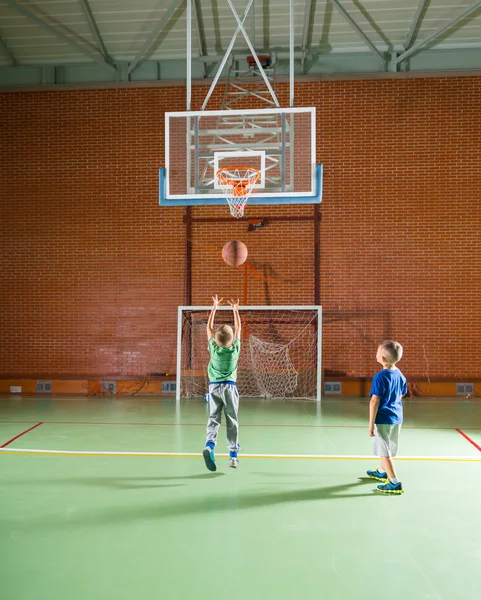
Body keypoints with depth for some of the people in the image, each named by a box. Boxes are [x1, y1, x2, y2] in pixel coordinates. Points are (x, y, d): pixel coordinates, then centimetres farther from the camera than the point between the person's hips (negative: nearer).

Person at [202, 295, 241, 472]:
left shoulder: (214, 349, -8)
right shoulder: (235, 350, -9)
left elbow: (209, 327, 5)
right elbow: (238, 328, 4)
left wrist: (214, 307, 11)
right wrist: (235, 309, 13)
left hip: (214, 387, 1)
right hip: (230, 387, 0)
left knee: (213, 419, 1)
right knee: (232, 422, 7)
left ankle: (209, 445, -25)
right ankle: (233, 455, 9)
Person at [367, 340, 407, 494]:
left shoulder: (380, 377, -21)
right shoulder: (400, 375, 0)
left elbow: (375, 401, -21)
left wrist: (371, 423, -17)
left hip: (383, 419, -8)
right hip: (397, 417, 8)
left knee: (384, 452, 2)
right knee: (387, 448, 25)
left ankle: (395, 483, 3)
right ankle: (382, 472, 45)